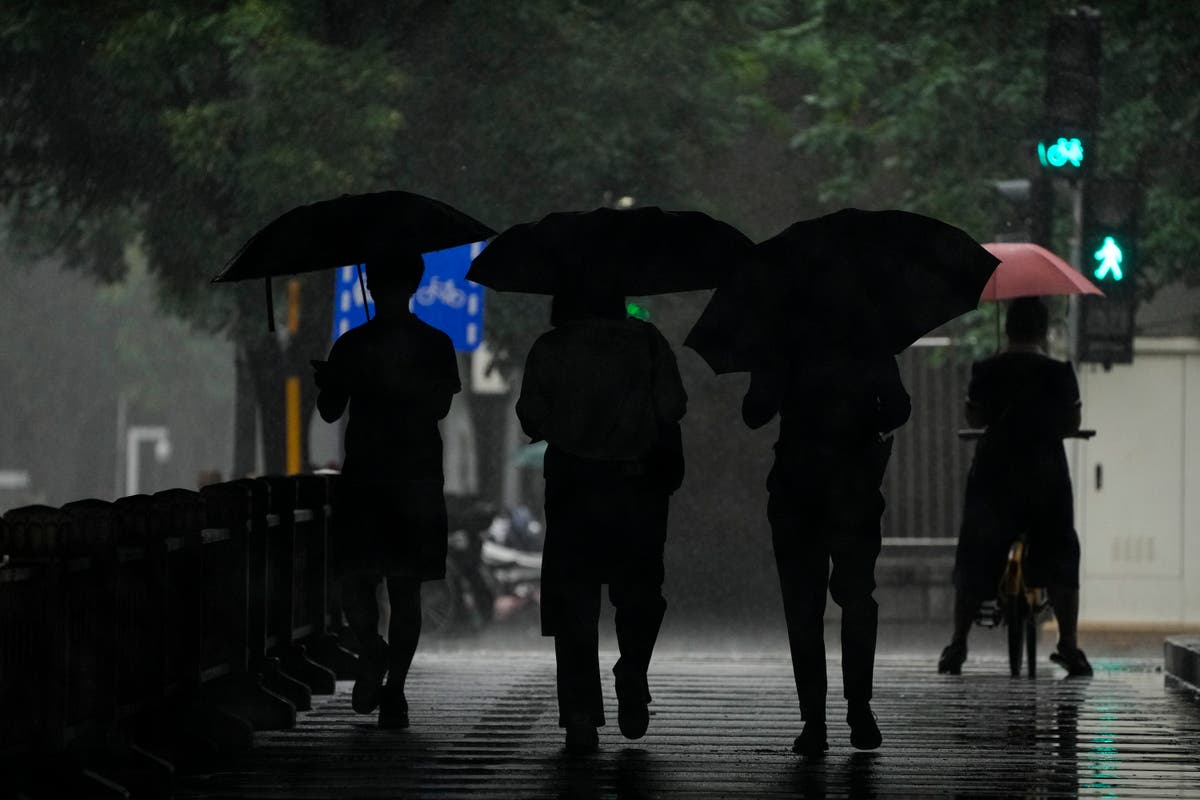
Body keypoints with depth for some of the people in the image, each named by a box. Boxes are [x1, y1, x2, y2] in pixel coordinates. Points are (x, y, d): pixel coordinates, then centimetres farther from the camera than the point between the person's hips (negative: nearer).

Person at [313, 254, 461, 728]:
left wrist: (397, 382, -6)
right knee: (354, 578, -6)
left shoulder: (433, 345, 5)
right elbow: (331, 411, 11)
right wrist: (328, 384, 1)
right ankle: (372, 651, 11)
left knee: (405, 587, 2)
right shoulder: (350, 345, 12)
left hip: (415, 480, -1)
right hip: (361, 476, 1)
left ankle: (394, 689, 3)